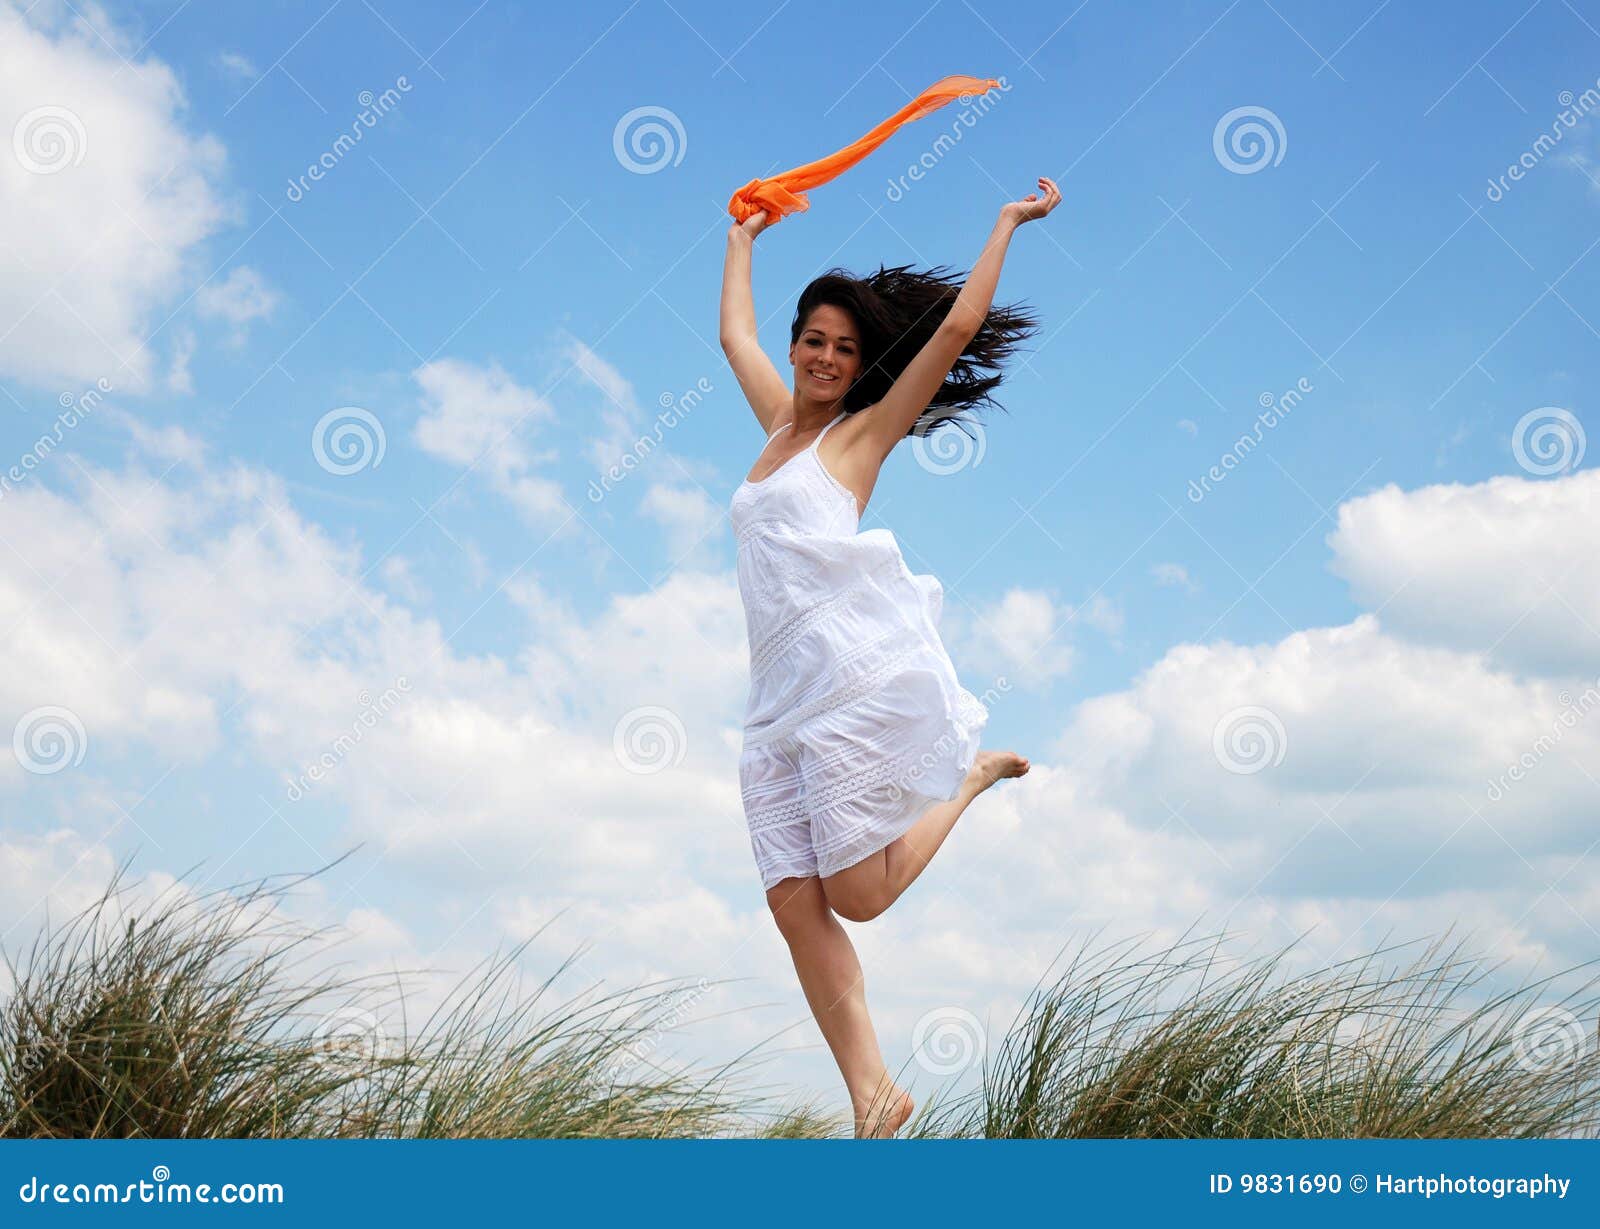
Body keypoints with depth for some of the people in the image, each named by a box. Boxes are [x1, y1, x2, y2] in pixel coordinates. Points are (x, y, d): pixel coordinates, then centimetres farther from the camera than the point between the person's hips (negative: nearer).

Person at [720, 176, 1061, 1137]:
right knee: (796, 908, -7)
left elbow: (955, 326, 3)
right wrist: (743, 239, 47)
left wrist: (1009, 225, 9)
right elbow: (736, 334, 38)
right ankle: (873, 1095, -5)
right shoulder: (782, 426, 22)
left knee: (856, 897, -9)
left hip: (856, 678, -6)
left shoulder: (864, 431, 7)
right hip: (785, 701, 6)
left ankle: (974, 773, 14)